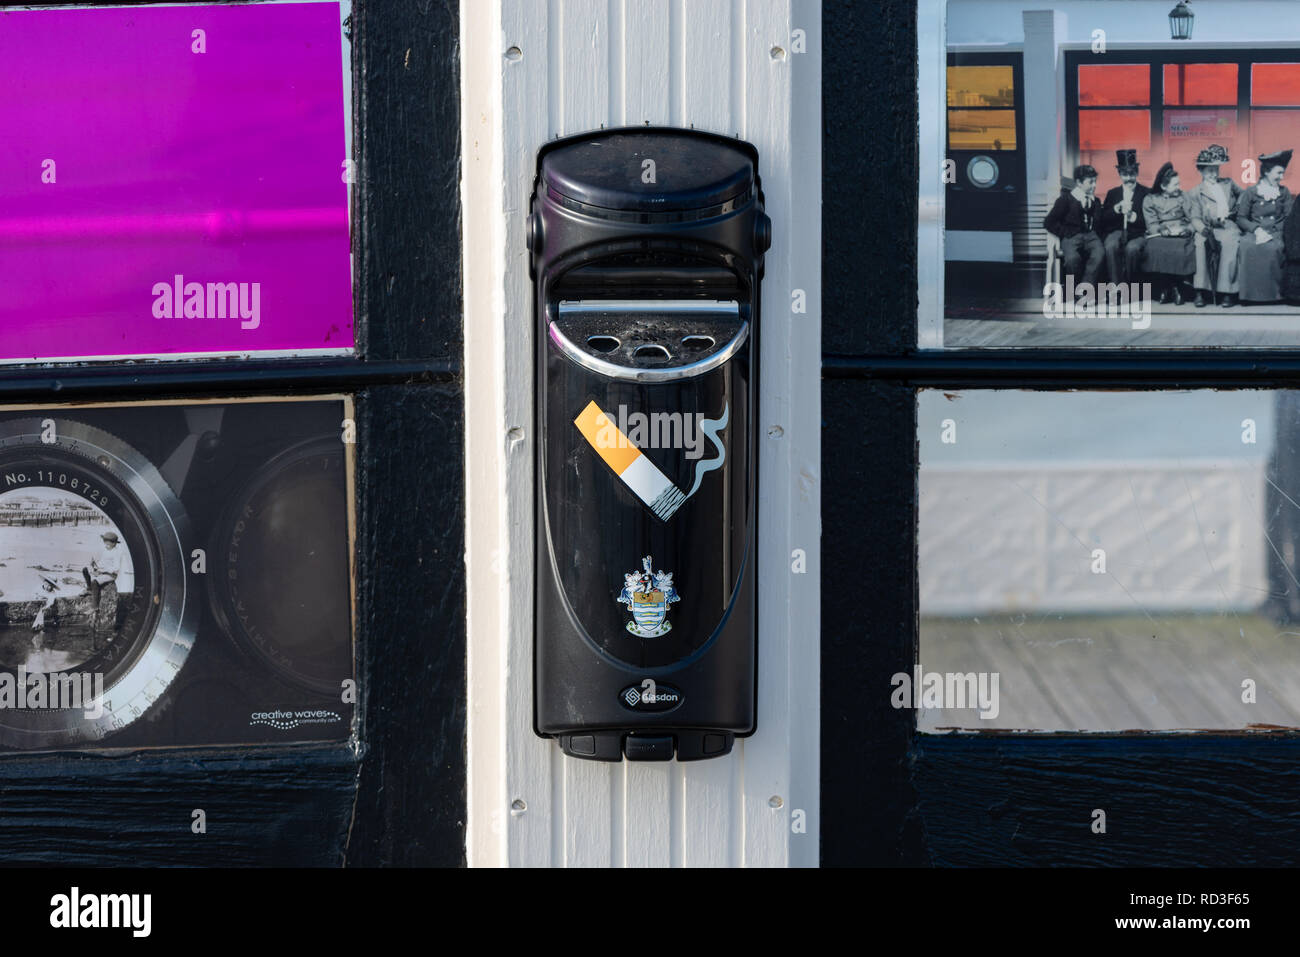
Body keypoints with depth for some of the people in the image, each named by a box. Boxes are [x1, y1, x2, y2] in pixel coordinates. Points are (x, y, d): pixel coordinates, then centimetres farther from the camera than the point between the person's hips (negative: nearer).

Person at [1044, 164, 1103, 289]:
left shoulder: (1095, 201, 20)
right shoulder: (1065, 199, 5)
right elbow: (1049, 223, 1)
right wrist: (1066, 233, -5)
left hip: (1090, 235, 3)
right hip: (1072, 237, -3)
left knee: (1099, 253, -32)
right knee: (1073, 258, -36)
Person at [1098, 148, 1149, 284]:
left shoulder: (1146, 193, 11)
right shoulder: (1113, 193, 21)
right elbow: (1102, 220, 10)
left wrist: (1133, 216, -13)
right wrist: (1117, 208, -6)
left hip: (1137, 233, -2)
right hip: (1116, 231, 2)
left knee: (1132, 248, -37)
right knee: (1111, 246, -34)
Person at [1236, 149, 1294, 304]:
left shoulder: (1284, 192, 16)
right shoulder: (1251, 192, 10)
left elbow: (1288, 219, 9)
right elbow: (1241, 218, 6)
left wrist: (1274, 231, -10)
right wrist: (1256, 229, -11)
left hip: (1276, 233, 1)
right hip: (1253, 232, -1)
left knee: (1273, 248, -37)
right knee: (1247, 247, -36)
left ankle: (1272, 293, -28)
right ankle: (1250, 294, -29)